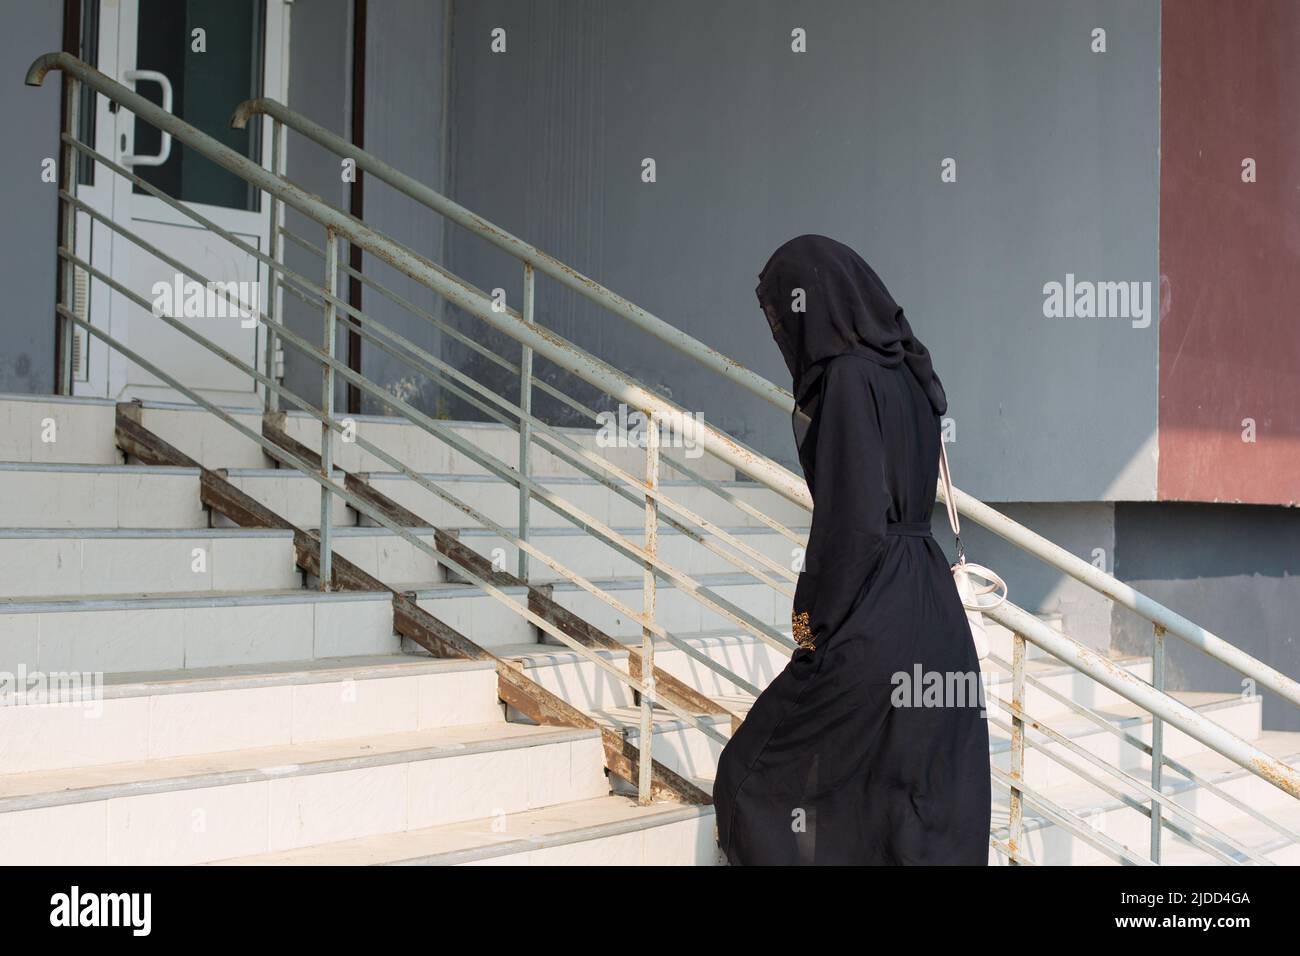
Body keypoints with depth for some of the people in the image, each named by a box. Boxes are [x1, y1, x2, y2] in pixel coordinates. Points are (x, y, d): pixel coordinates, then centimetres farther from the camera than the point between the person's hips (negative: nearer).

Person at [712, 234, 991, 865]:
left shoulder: (849, 376, -15)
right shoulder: (902, 370, 12)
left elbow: (857, 521, -20)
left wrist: (817, 618, -10)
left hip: (876, 621, -9)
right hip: (930, 611, 9)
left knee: (763, 777, 3)